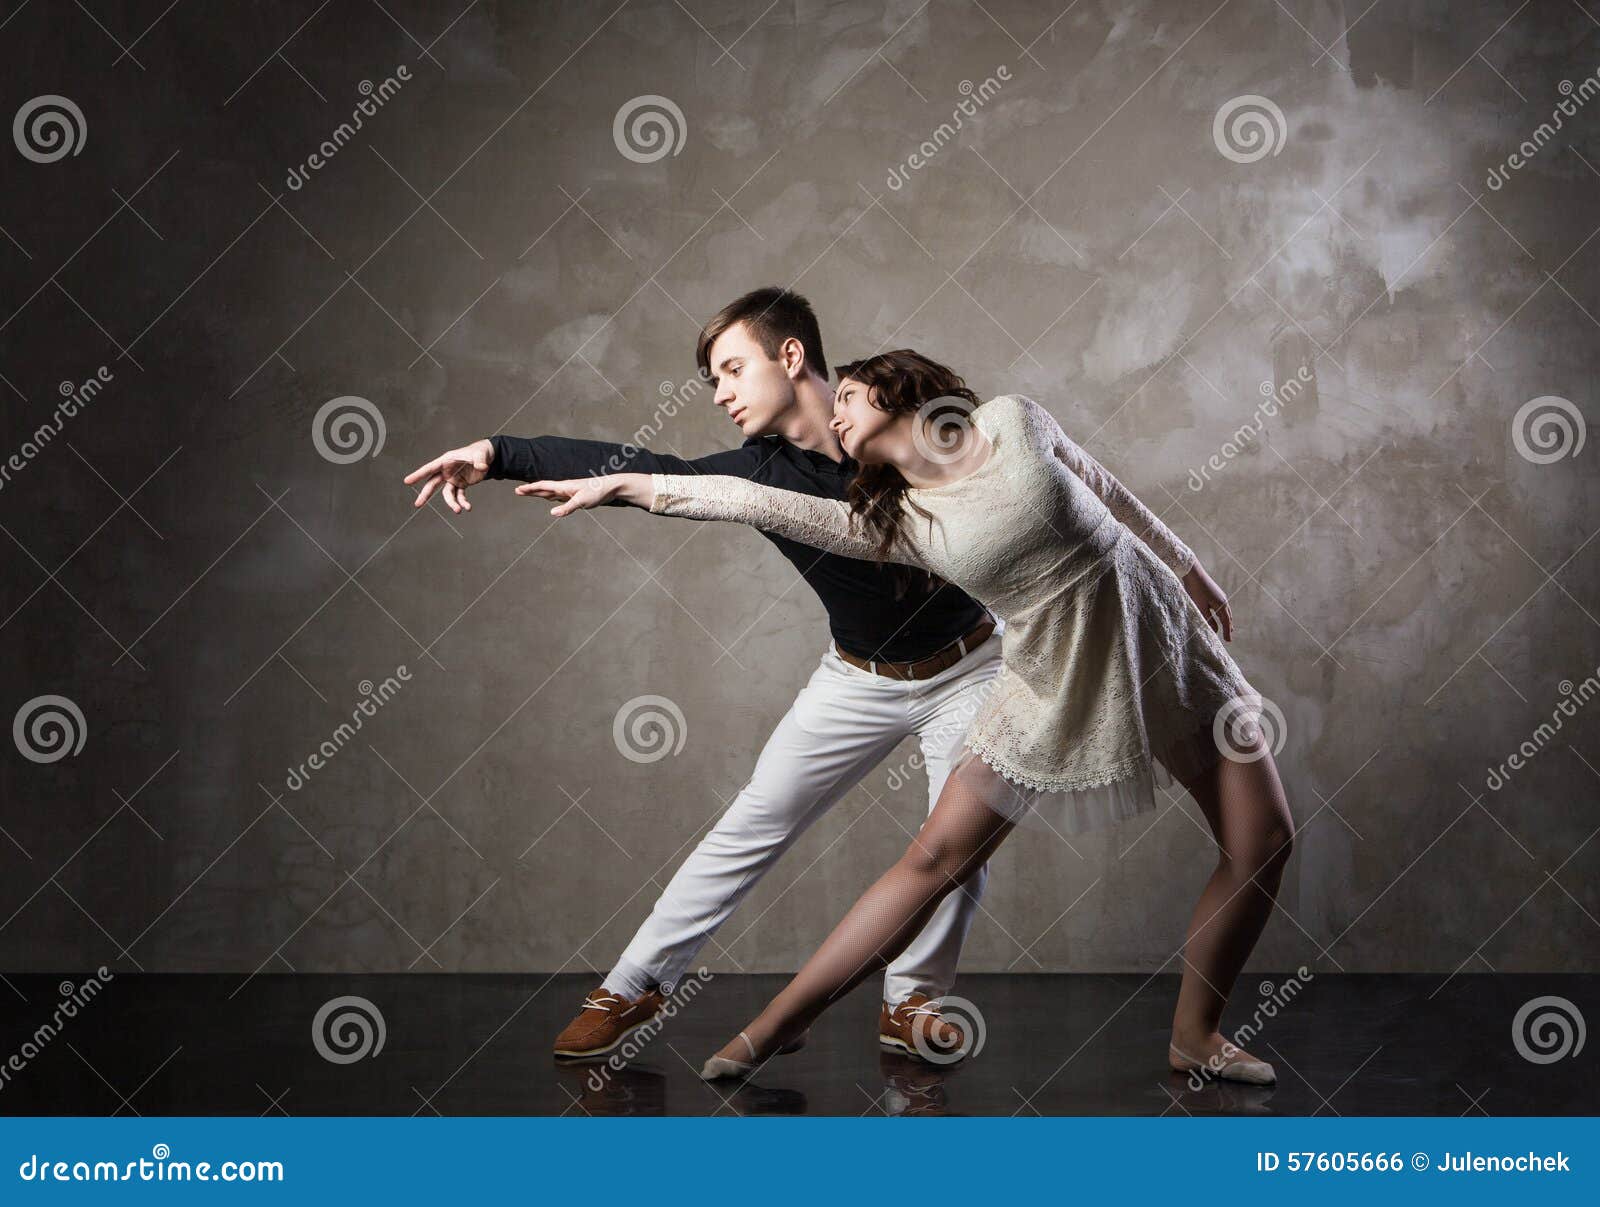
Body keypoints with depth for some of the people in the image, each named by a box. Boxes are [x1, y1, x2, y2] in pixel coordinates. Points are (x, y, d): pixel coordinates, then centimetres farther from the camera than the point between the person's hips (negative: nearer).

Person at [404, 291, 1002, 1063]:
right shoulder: (759, 472, -13)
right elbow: (634, 468, -21)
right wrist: (497, 455, -29)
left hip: (966, 670, -1)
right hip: (860, 679, 1)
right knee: (756, 822, -1)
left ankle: (910, 1004, 12)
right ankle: (636, 985, 7)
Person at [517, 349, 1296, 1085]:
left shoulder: (1013, 421, -4)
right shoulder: (896, 524, -4)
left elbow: (1108, 493, 8)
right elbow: (754, 501, -8)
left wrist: (1191, 572, 15)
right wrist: (618, 486, -10)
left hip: (1154, 632, 1)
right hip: (1054, 678, 0)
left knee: (1263, 841, -2)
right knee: (937, 854, -7)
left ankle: (1195, 1036, 13)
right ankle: (775, 1026, -1)